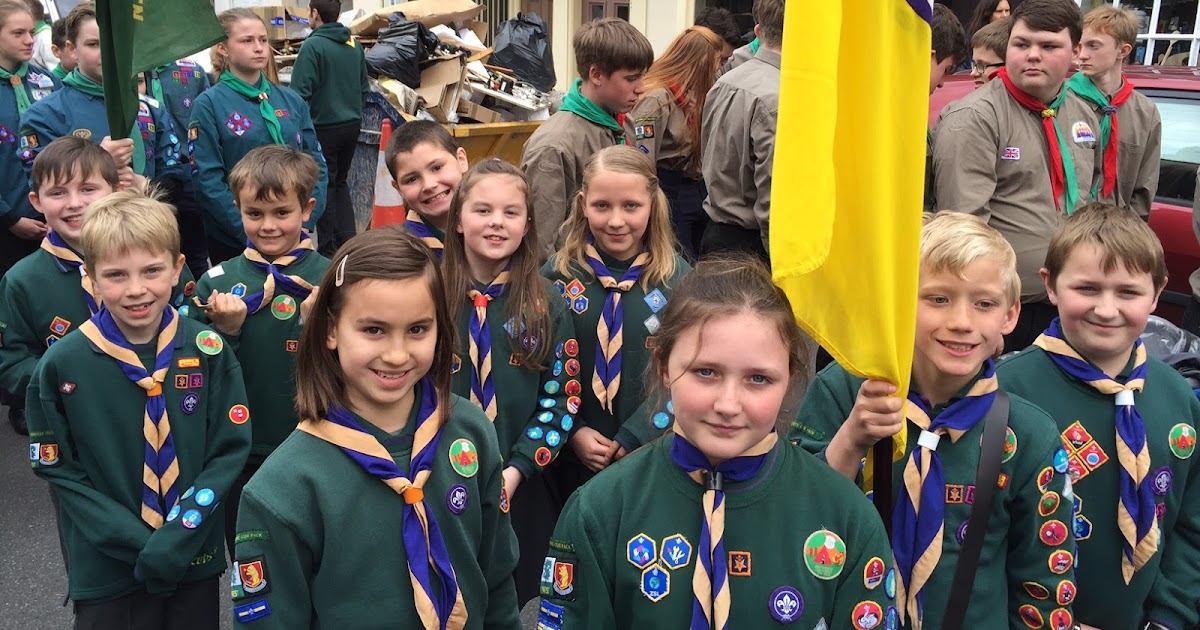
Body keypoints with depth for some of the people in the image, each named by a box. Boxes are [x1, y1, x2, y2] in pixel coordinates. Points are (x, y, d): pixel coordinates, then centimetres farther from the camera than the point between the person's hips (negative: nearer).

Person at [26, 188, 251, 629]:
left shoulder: (208, 351, -7)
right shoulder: (62, 364, -10)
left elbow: (230, 450, -4)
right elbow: (58, 467, -5)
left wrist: (177, 537, -14)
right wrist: (138, 543, -14)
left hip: (195, 562, 1)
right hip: (106, 570, -1)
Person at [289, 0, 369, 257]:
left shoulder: (313, 46, -15)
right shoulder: (354, 43, 5)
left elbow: (300, 92, -19)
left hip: (324, 127, -6)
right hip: (352, 124, 6)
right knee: (340, 182, 19)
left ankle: (328, 249, 10)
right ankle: (347, 240, 15)